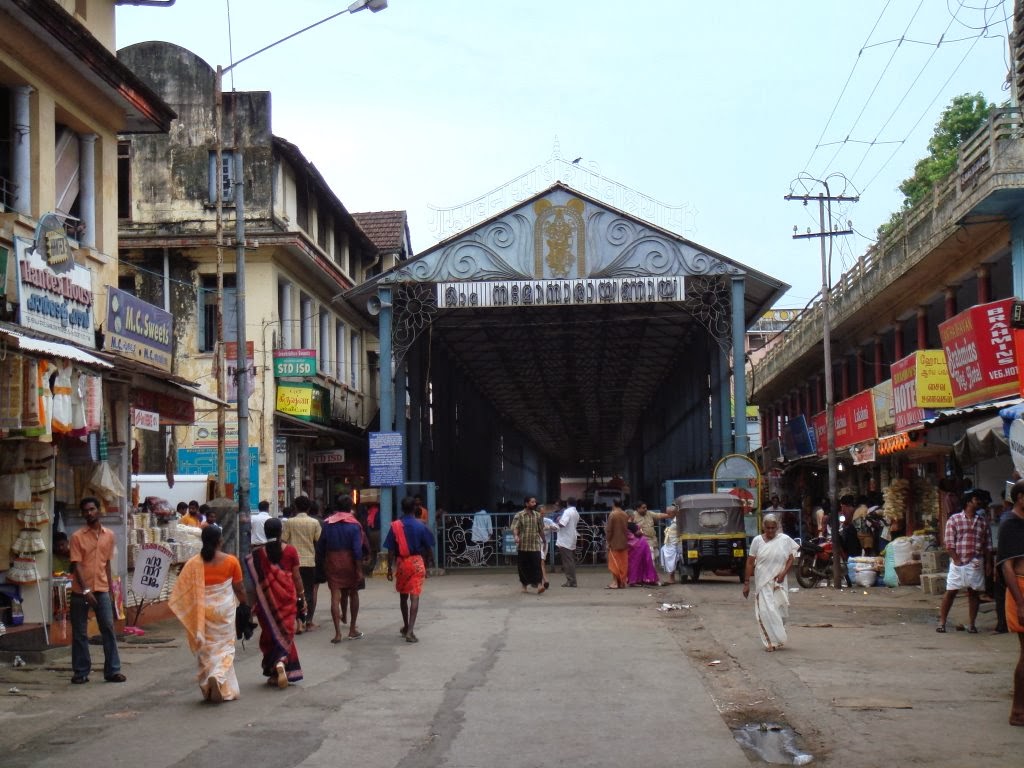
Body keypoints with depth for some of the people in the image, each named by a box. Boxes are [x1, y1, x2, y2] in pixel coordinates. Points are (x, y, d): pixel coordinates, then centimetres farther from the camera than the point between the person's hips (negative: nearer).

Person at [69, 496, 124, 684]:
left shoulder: (109, 535, 7)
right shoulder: (77, 537, -5)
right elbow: (76, 565, -10)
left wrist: (110, 587, 12)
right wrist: (85, 590, -19)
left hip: (102, 590, 3)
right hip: (81, 591, -3)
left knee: (108, 628, 0)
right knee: (79, 633, 4)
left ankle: (112, 670, 5)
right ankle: (81, 672, 12)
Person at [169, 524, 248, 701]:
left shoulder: (193, 563, -6)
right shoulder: (231, 561, -8)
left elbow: (183, 591, -3)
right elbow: (239, 588, -1)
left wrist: (187, 613, 8)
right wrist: (245, 604, 14)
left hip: (202, 611, 1)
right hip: (224, 610, -1)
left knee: (206, 648, 13)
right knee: (224, 647, 9)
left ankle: (209, 687, 14)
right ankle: (218, 676, -15)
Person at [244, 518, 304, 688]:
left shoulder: (257, 553, -6)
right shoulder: (290, 551, -6)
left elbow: (256, 580, -4)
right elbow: (296, 577, -1)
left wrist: (255, 602, 4)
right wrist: (301, 596, 10)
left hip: (267, 598, 1)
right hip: (286, 596, 0)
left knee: (270, 632, 12)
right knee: (285, 631, 7)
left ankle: (273, 673, 15)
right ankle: (282, 661, -18)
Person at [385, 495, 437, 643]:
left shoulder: (395, 526, -5)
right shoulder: (420, 526, -6)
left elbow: (391, 551, -5)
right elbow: (428, 549, -1)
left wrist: (390, 568, 2)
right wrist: (429, 564, 12)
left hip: (401, 563, 2)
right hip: (417, 563, -1)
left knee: (403, 596, 18)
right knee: (414, 597, -4)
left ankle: (406, 627, 33)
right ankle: (410, 631, -14)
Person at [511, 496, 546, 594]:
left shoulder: (537, 515, 8)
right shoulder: (519, 515, -3)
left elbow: (541, 530, 16)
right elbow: (514, 528, -13)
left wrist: (544, 541, 19)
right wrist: (516, 536, -31)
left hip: (535, 546, 1)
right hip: (523, 546, -1)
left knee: (537, 565, -11)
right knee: (523, 567, 7)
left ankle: (539, 585, -18)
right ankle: (524, 585, 21)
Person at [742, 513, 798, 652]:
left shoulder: (785, 540, 2)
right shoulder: (757, 541, 0)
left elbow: (790, 559, 6)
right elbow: (750, 562, 2)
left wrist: (783, 573, -12)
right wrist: (746, 583, -1)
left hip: (779, 582, 1)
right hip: (762, 582, -1)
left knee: (780, 611, 3)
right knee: (765, 611, -10)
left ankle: (778, 639, 21)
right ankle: (771, 642, -5)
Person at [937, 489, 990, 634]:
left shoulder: (982, 521, 11)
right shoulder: (954, 519, 0)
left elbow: (986, 544, 13)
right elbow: (949, 542, -4)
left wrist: (985, 561, 3)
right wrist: (956, 560, -10)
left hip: (976, 563, 3)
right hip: (958, 562, -3)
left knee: (974, 593, 5)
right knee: (951, 592, -1)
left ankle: (971, 624, 12)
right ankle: (941, 622, 6)